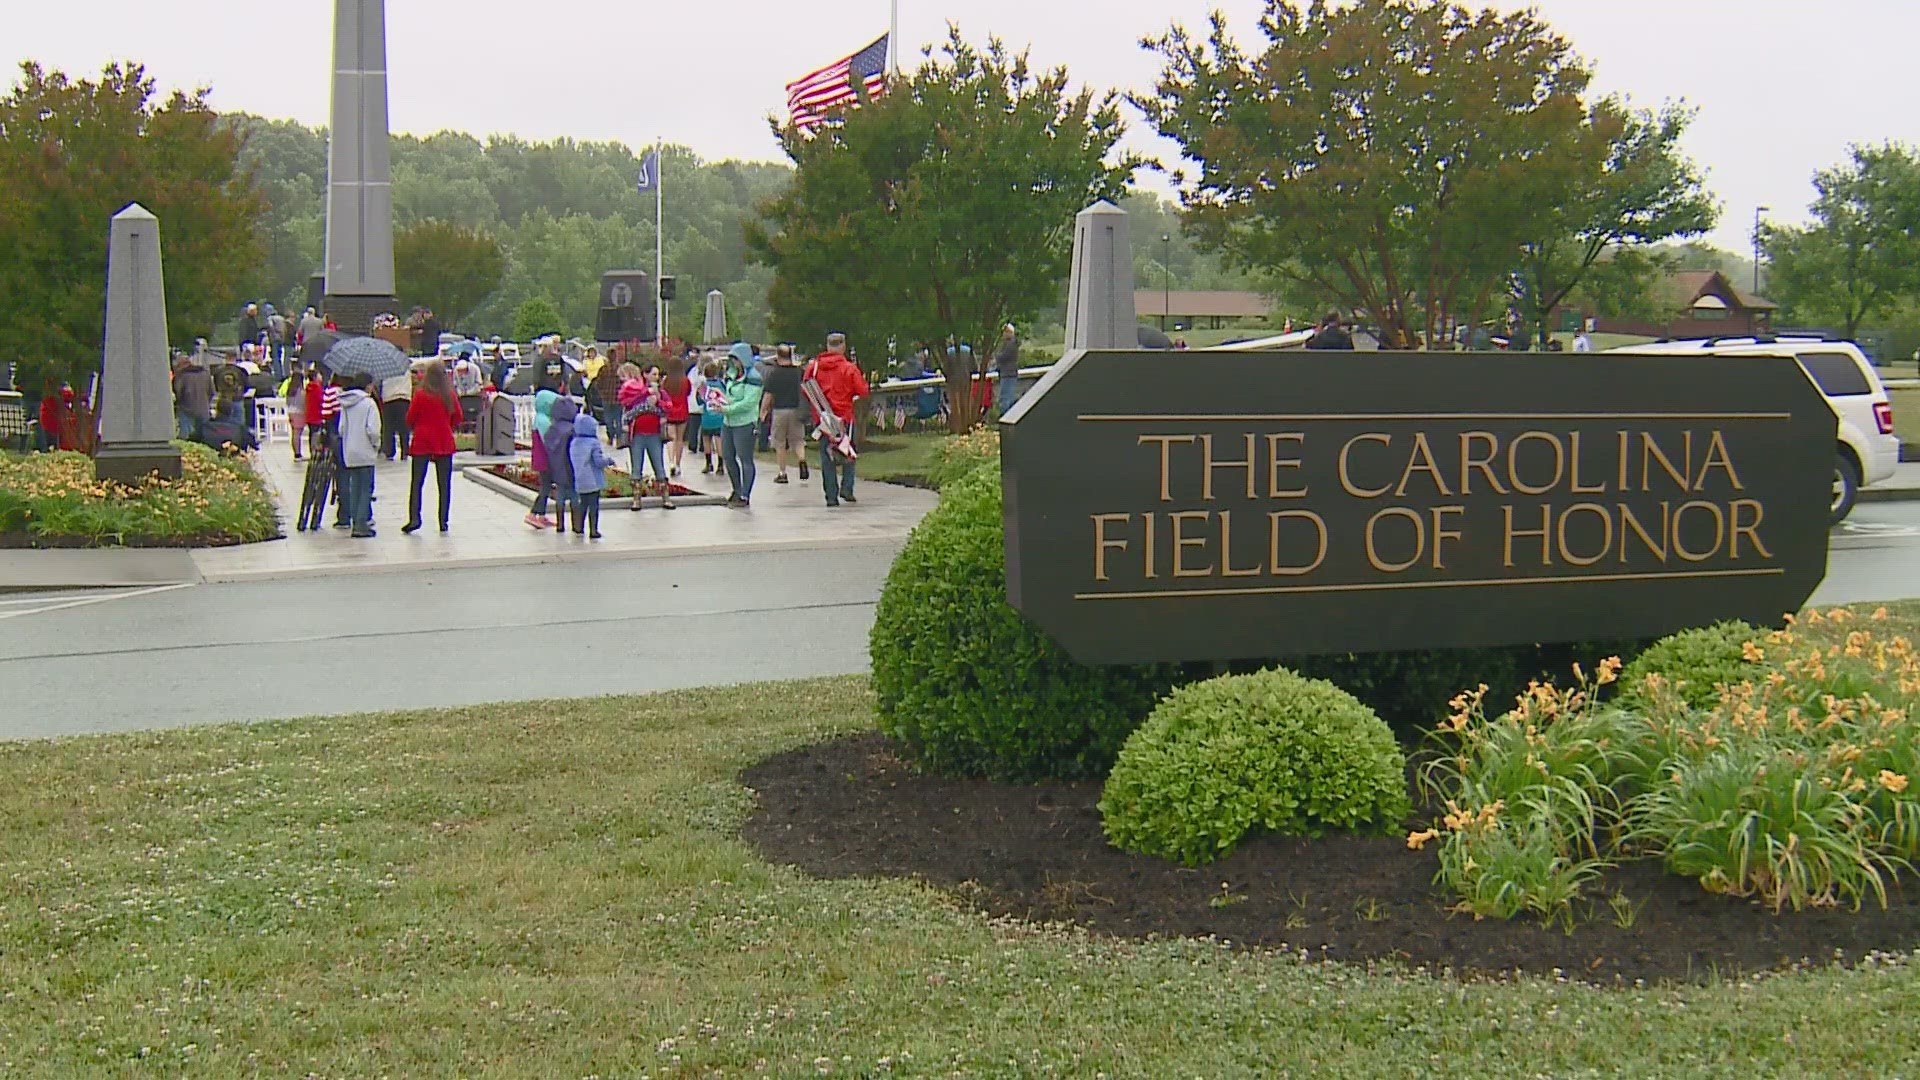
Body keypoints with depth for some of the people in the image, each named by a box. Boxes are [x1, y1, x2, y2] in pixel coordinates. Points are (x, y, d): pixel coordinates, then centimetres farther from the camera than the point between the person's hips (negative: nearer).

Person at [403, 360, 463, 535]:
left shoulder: (420, 395, -10)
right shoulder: (450, 395, -5)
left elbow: (410, 418, -5)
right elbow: (458, 417, 4)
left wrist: (414, 429, 16)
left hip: (422, 442, -1)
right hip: (444, 442, 1)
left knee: (417, 482, 3)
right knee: (444, 484, 6)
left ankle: (414, 518, -8)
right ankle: (443, 522, 6)